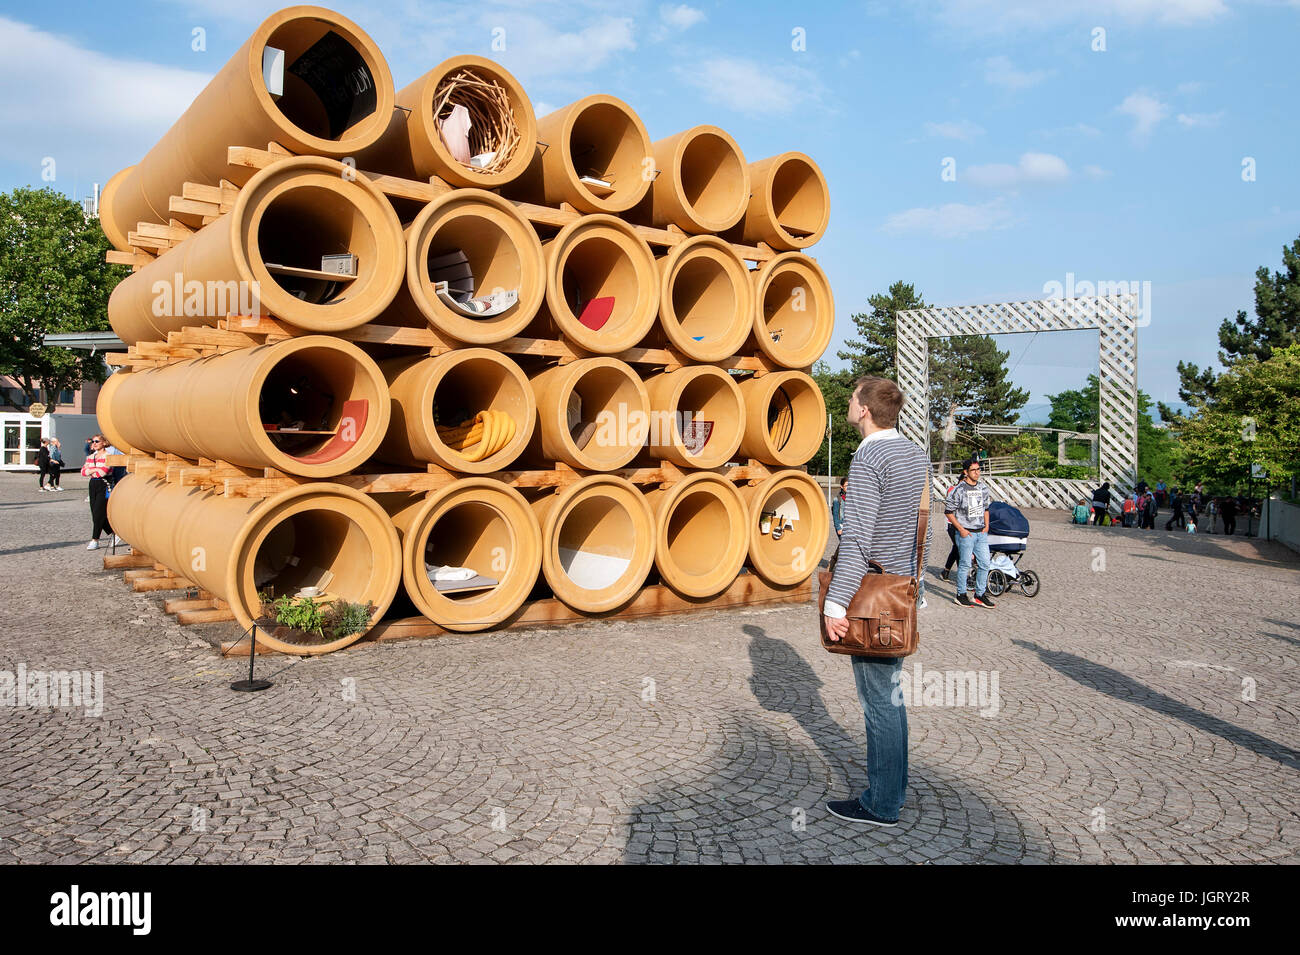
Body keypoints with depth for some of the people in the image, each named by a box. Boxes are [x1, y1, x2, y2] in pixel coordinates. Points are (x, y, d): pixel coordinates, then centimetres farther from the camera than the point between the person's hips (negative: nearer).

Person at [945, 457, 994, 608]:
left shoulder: (983, 488, 9)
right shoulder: (958, 489, -10)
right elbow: (948, 512, -8)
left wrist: (986, 526, 9)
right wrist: (961, 529, -11)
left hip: (981, 533, 6)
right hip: (966, 533, -6)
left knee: (984, 564, 6)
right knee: (965, 564, 0)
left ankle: (980, 595, 18)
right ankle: (961, 595, 13)